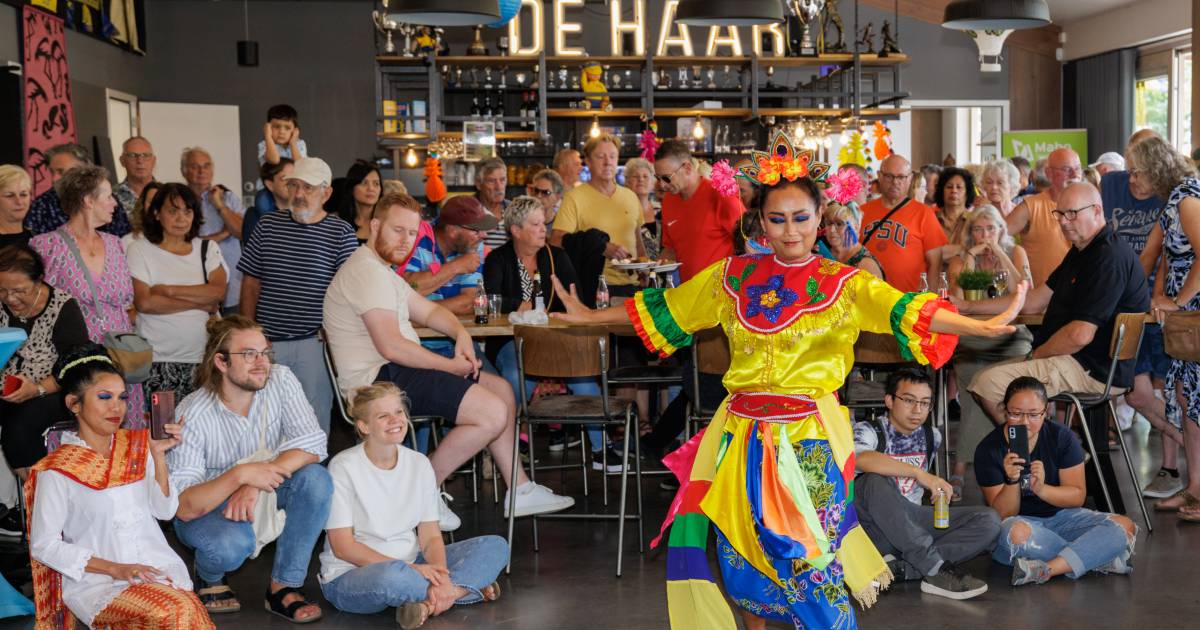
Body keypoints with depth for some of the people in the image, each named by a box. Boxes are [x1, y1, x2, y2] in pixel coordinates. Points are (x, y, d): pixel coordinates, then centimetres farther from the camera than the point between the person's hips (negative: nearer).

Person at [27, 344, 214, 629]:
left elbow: (165, 510, 8)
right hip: (97, 581, -4)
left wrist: (158, 455, -6)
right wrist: (114, 569, -13)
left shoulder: (138, 444, 11)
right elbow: (44, 545, -4)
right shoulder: (56, 470, -2)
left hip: (154, 565, 4)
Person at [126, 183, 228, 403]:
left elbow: (219, 292, -4)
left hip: (203, 356, 3)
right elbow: (144, 303, -10)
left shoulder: (207, 248, 12)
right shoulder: (139, 248, 2)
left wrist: (168, 290, -9)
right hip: (159, 360, -2)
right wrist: (200, 303, -6)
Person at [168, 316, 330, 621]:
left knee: (316, 478, -26)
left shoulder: (280, 380, -15)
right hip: (206, 507, -4)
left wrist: (256, 484, -34)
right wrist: (240, 474, -42)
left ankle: (284, 588, -14)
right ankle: (209, 578, 3)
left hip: (264, 494, 4)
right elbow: (184, 508, -27)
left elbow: (313, 444, -24)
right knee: (233, 543, -36)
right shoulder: (192, 414, -24)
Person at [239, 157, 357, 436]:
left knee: (314, 421, -1)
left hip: (315, 342, -3)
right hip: (267, 342, 3)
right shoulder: (268, 225, 10)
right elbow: (251, 284, 11)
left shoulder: (341, 233, 1)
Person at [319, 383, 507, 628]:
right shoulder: (343, 467, -12)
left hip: (410, 565, 6)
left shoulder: (419, 464, 3)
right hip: (349, 575, -6)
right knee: (393, 574, -42)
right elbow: (342, 546, -15)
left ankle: (428, 602, -25)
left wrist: (440, 574, -22)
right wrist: (410, 568, -22)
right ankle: (466, 588, -14)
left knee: (495, 546, -7)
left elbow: (430, 536, 1)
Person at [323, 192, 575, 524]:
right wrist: (452, 367, -14)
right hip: (379, 380, -12)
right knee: (493, 413, -19)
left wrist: (461, 333, 3)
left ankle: (520, 490, 20)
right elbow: (392, 347, -25)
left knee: (501, 389, 17)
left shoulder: (381, 269, 18)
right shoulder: (367, 272, -18)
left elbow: (428, 310, 25)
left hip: (396, 371, 12)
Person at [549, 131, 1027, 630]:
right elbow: (664, 308, 13)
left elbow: (904, 310, -18)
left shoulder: (843, 284, -4)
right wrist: (589, 317, 16)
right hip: (743, 433, 3)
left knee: (810, 557, 0)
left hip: (810, 437, -3)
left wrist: (980, 327, -33)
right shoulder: (733, 277, 5)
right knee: (743, 550, 11)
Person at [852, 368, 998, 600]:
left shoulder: (932, 437, 11)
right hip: (874, 527, -6)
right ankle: (937, 570, -35)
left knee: (988, 521, -14)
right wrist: (918, 472, -40)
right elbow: (858, 458, -35)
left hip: (912, 527, 6)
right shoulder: (868, 431, -9)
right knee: (875, 480, -37)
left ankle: (898, 568, -28)